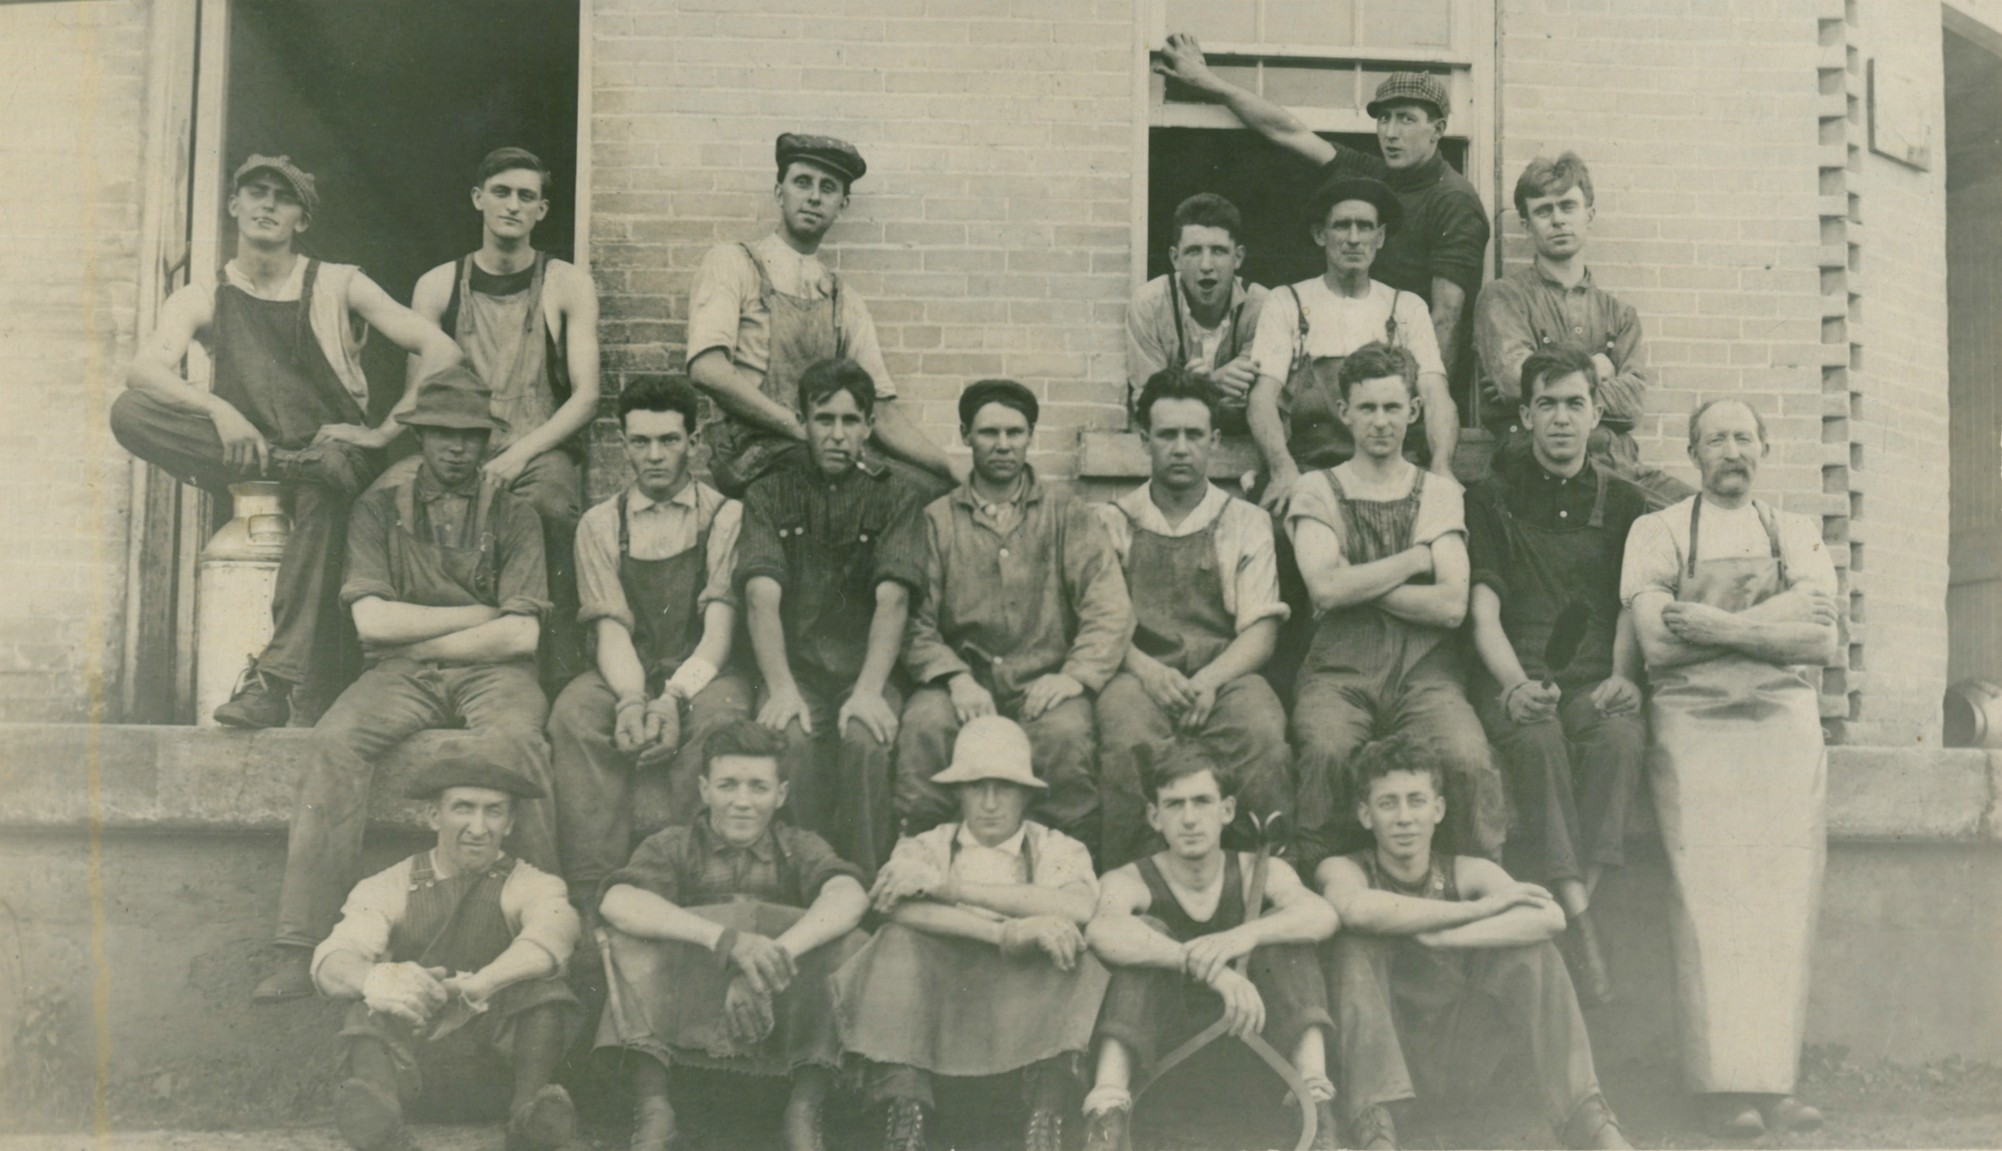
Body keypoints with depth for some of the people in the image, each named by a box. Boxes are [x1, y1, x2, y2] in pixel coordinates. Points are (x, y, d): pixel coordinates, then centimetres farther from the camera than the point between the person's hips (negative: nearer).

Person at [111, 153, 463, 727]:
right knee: (129, 412, -20)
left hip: (338, 455, -3)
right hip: (246, 457, 3)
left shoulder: (337, 286, 7)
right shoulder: (201, 301, 12)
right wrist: (219, 410, -27)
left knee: (324, 489, -40)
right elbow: (144, 369, -8)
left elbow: (441, 351, -2)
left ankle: (278, 680, -41)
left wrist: (388, 433, -13)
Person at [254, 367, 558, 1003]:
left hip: (492, 672, -1)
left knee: (512, 740, -35)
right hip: (402, 678, 1)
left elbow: (520, 635, -1)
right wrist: (478, 615, -1)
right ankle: (299, 950, -30)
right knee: (336, 741, -28)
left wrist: (415, 640, -2)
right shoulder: (380, 510, 12)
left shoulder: (513, 515, 9)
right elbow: (372, 620, 0)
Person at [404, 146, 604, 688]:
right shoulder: (438, 286, 15)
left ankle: (559, 685, -32)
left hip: (543, 451, -1)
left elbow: (586, 397, 1)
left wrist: (522, 452, -16)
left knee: (550, 504, -38)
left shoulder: (568, 286, 10)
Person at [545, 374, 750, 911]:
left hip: (700, 677, -2)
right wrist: (632, 700, -24)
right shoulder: (600, 524, 10)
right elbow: (612, 630, -2)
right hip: (625, 678, 2)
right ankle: (594, 899, -33)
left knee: (720, 715, -37)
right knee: (574, 715, -31)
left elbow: (719, 631, -7)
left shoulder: (725, 517, 4)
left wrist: (672, 698, -26)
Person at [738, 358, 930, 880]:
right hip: (796, 667, 1)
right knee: (791, 737, -31)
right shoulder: (770, 494, 8)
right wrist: (781, 688, -21)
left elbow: (892, 599, -8)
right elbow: (763, 597, -6)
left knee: (865, 737, -31)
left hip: (866, 669, 0)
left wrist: (869, 690, -23)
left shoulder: (896, 494, 5)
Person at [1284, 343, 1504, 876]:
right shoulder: (1318, 492, 13)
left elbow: (1452, 606, 1)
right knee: (1328, 752, -33)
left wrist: (1360, 583, -2)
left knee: (1470, 760, -29)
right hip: (1339, 670, -1)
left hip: (1425, 671, 1)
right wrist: (1418, 557, 1)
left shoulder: (1440, 493, 16)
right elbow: (1326, 588, -6)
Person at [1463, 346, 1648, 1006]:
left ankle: (1576, 897, -34)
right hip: (1515, 676, -1)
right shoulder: (1491, 500, 15)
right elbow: (1483, 611, 3)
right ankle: (1581, 928, -38)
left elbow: (1633, 609, 10)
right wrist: (1516, 684, -16)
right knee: (1537, 735, -36)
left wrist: (1622, 675, -11)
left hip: (1595, 679, 1)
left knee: (1620, 734, -34)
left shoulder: (1623, 505, 21)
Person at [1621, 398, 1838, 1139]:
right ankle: (1727, 1085, -10)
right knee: (1712, 904, -11)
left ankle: (1774, 1081, -2)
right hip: (1694, 726, -3)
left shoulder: (1797, 535, 18)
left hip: (1787, 725, 3)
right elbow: (1657, 639, -6)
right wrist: (1774, 623, -3)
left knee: (1786, 905, -5)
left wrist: (1718, 623, -9)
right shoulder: (1658, 532, 10)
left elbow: (1822, 638, 1)